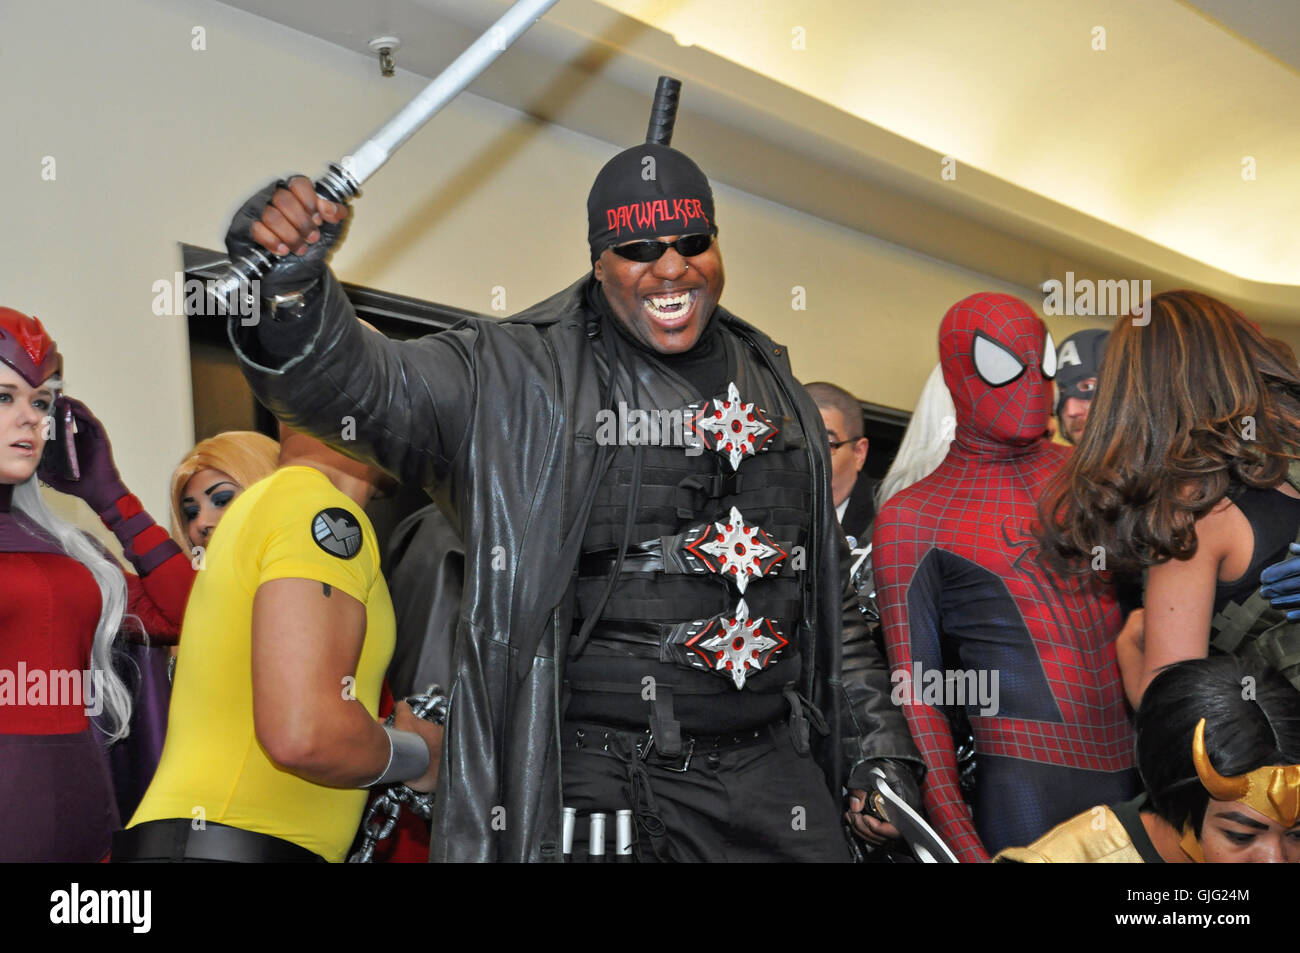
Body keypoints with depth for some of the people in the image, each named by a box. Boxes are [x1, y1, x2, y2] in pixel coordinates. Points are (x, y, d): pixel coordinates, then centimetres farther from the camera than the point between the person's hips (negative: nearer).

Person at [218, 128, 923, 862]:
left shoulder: (777, 391, 13)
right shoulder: (521, 378, -2)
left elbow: (830, 597, 18)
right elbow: (361, 388, -16)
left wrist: (877, 749, 15)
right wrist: (292, 286, -36)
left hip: (770, 772, 5)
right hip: (599, 780, -4)